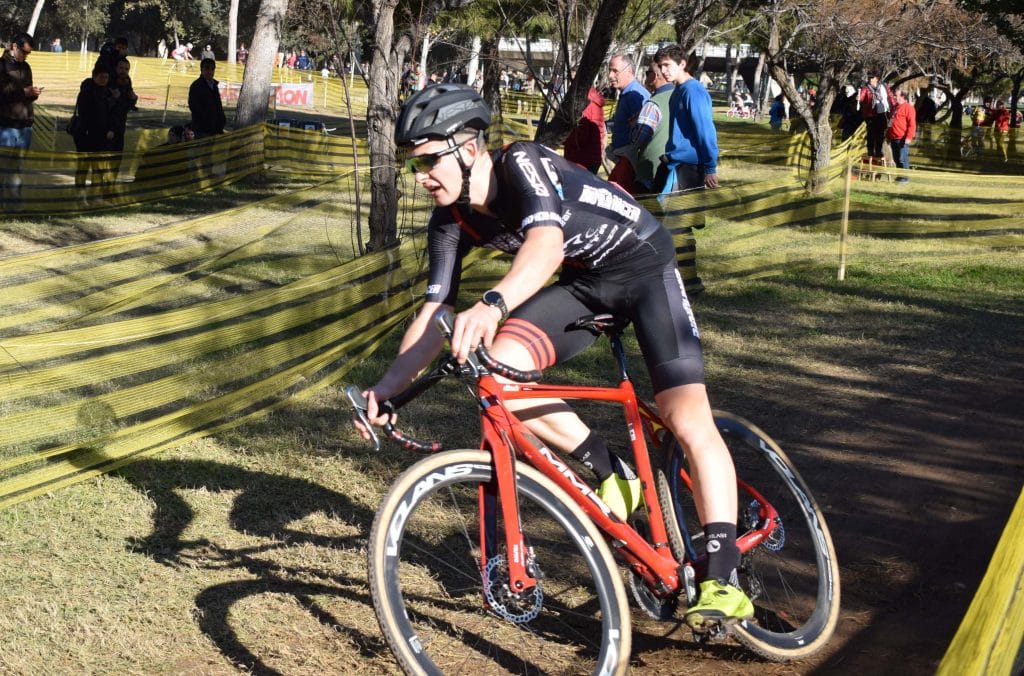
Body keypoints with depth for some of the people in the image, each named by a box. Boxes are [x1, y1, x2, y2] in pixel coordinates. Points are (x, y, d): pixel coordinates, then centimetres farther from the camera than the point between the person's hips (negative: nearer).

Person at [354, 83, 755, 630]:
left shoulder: (521, 163, -28)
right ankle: (610, 475, -4)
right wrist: (385, 389, -20)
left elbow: (547, 242, -47)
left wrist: (492, 304, -65)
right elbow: (433, 315, -7)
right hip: (582, 283, 6)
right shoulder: (451, 223, -8)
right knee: (498, 366, -20)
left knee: (689, 422, -21)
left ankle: (722, 578, -13)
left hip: (645, 266, -6)